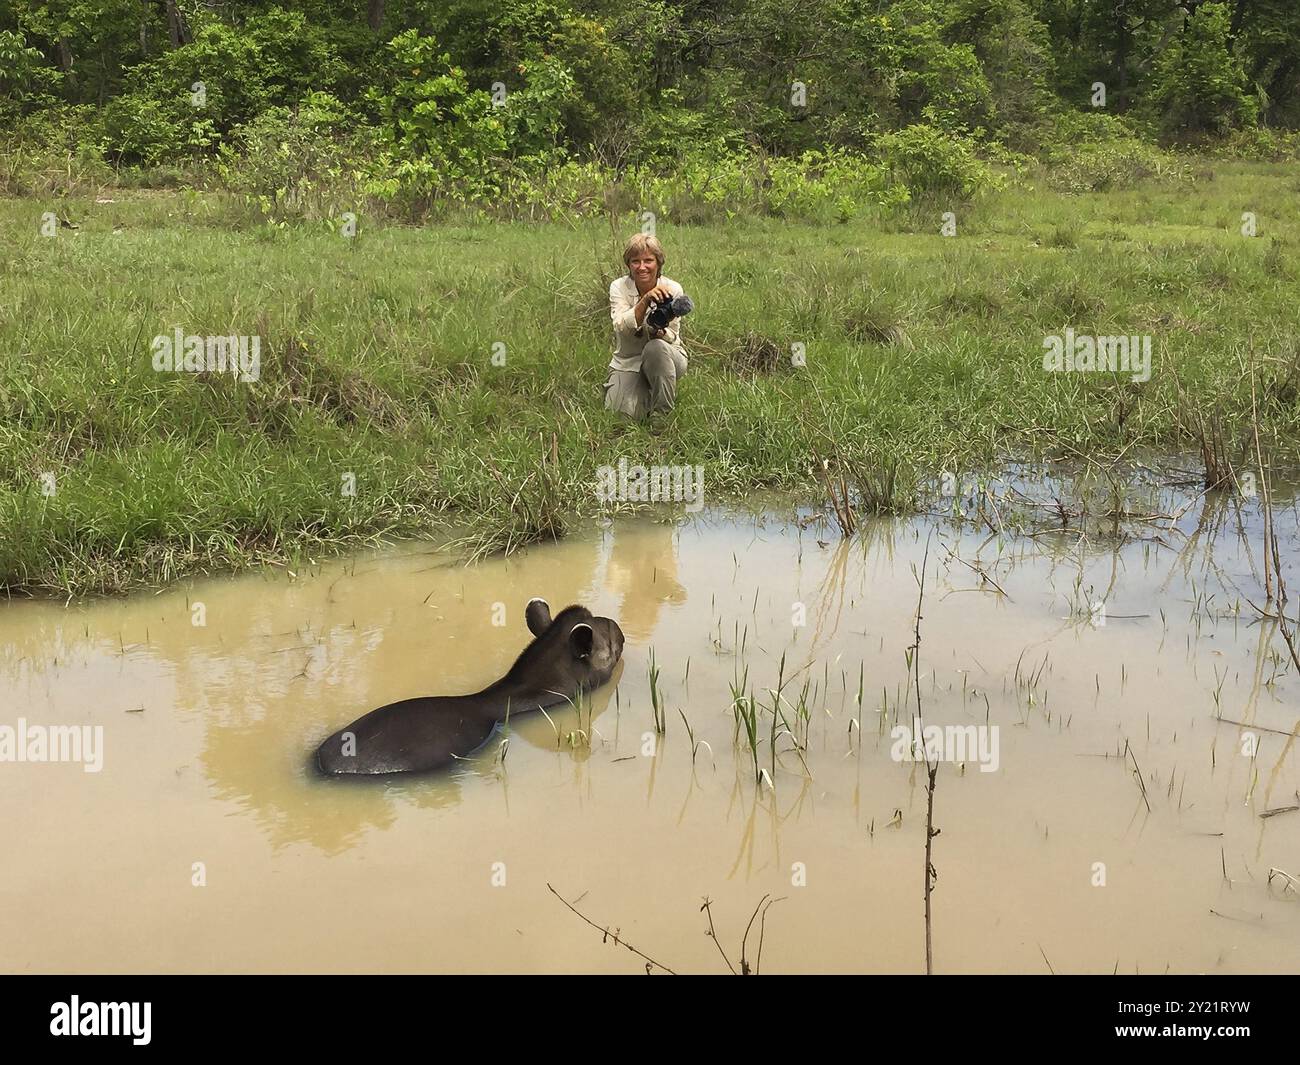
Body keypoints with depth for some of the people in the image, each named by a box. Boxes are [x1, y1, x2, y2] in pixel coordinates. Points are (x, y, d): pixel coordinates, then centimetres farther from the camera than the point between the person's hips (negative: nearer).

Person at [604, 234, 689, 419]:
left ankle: (663, 414, -18)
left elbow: (673, 337, -9)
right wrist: (645, 300, -42)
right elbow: (621, 327, -27)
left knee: (656, 347, -36)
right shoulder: (619, 287, -11)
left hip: (667, 358, -1)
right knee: (621, 411, -22)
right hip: (628, 362, 1)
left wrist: (659, 332, -34)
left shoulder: (672, 289, -11)